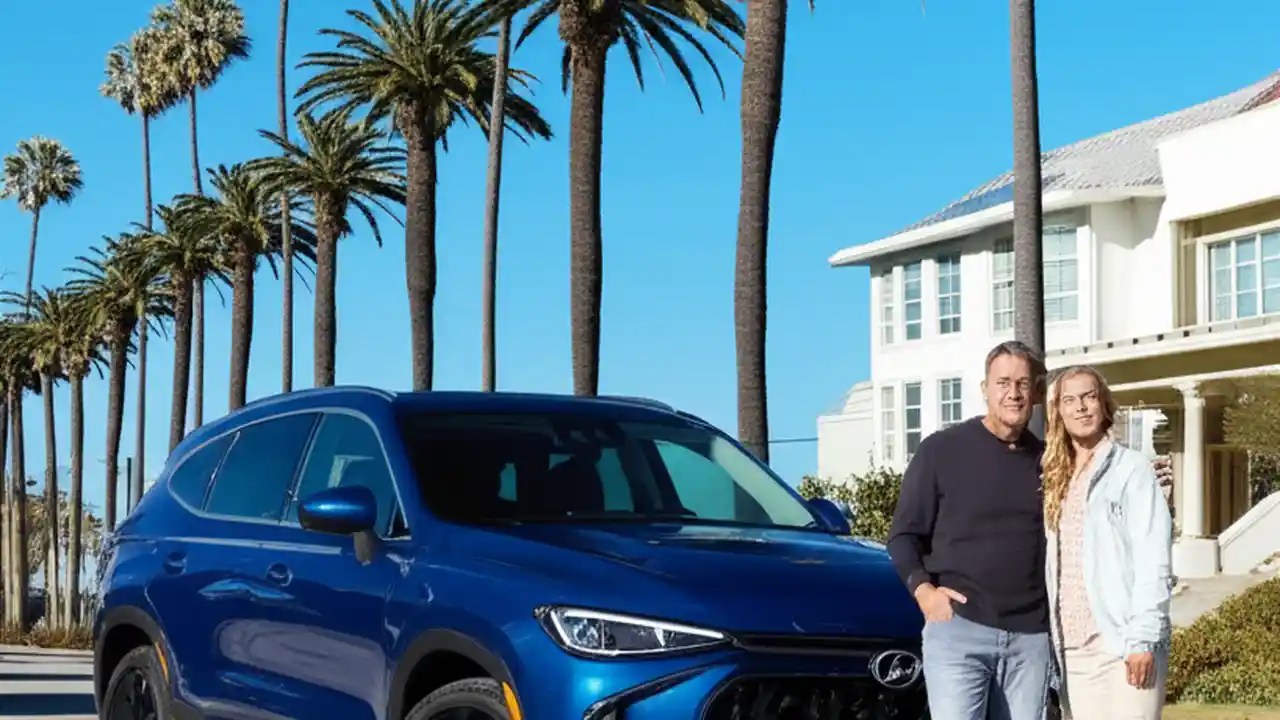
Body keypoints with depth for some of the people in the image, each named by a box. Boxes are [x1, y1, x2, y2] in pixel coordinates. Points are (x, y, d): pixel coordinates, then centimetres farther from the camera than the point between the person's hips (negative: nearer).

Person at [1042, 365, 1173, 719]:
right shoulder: (1054, 478, 16)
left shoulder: (1131, 468, -2)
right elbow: (1052, 568, 14)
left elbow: (1153, 561, -9)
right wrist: (1052, 638, 5)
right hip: (1070, 646, 6)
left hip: (1121, 641, -6)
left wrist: (1143, 638, -16)